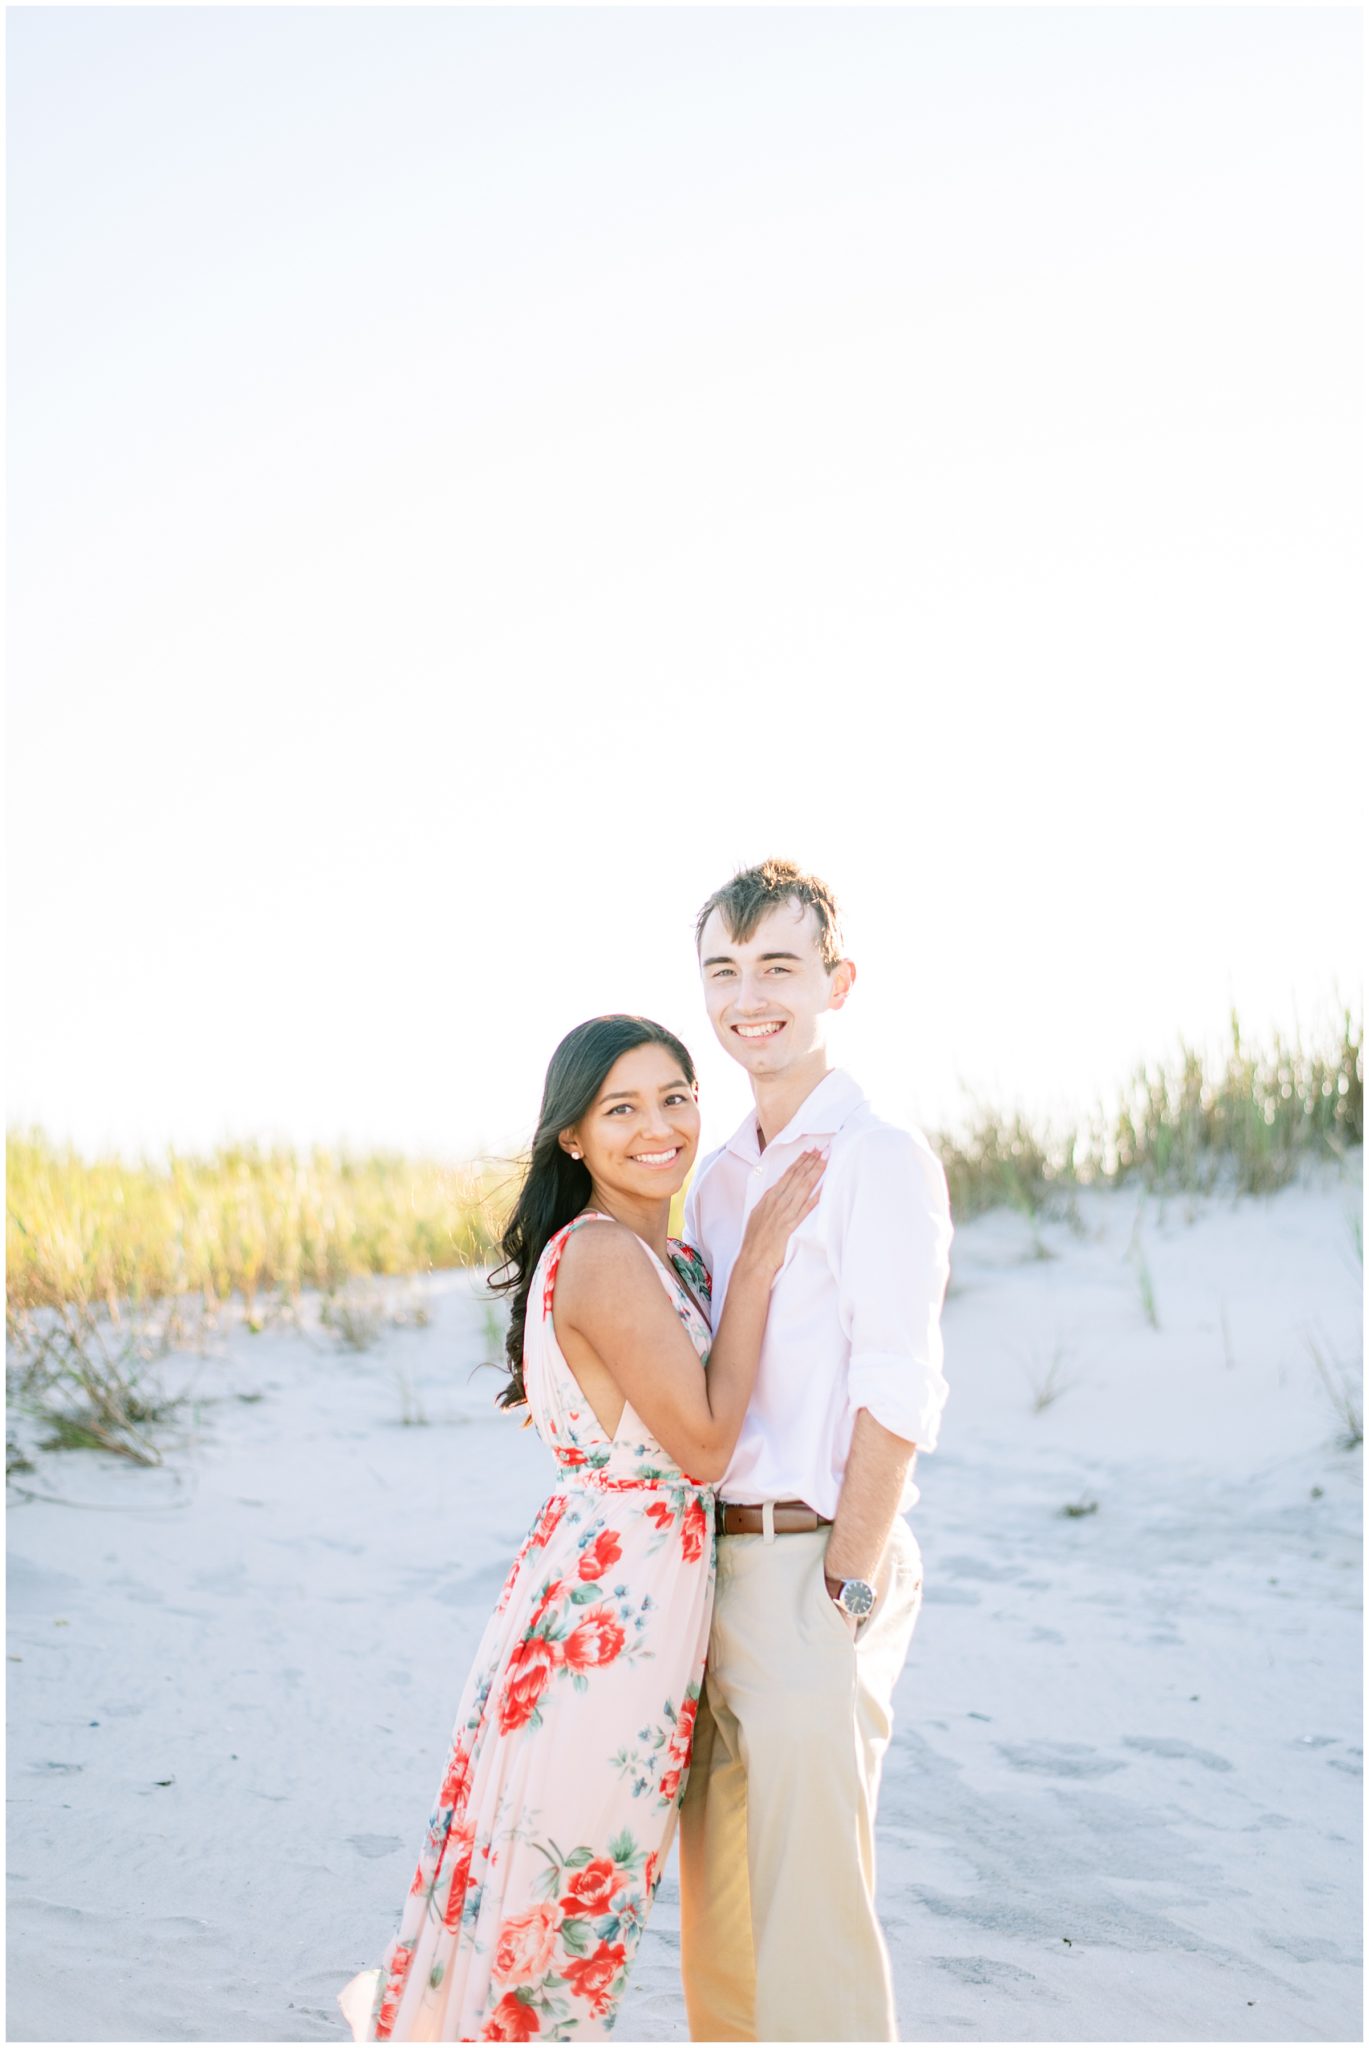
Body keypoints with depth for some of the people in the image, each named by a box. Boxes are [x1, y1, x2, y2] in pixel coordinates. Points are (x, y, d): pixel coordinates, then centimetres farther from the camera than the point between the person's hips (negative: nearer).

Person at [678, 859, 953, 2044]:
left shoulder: (879, 1159, -10)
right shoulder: (722, 1173, 15)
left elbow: (898, 1398, -15)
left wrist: (844, 1594, -17)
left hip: (813, 1567, -8)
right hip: (719, 1562, 8)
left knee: (811, 1913, -4)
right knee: (717, 1903, 17)